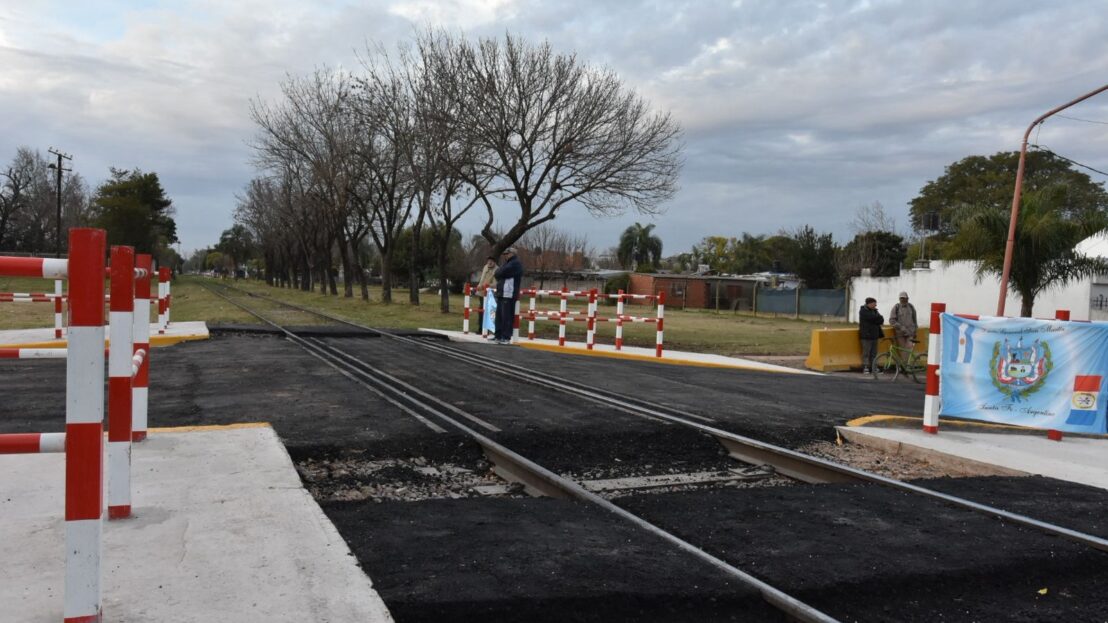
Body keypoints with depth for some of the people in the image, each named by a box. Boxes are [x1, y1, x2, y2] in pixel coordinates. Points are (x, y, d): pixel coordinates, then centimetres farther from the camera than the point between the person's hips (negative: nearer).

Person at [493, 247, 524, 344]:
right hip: (502, 293, 10)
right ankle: (499, 336, 18)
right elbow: (498, 274, 20)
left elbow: (500, 273, -16)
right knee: (499, 316, 11)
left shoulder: (515, 263, -7)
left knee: (506, 317, -10)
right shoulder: (508, 263, 25)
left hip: (508, 295, -10)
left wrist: (498, 272, 4)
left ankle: (506, 338, -9)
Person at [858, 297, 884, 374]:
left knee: (874, 353, 9)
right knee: (866, 353, -7)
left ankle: (873, 367, 14)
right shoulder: (863, 311, -6)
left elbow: (881, 320, 6)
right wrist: (878, 318, -3)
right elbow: (872, 317, -19)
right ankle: (865, 368, -5)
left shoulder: (875, 311, 17)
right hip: (866, 336, -7)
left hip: (874, 335, 7)